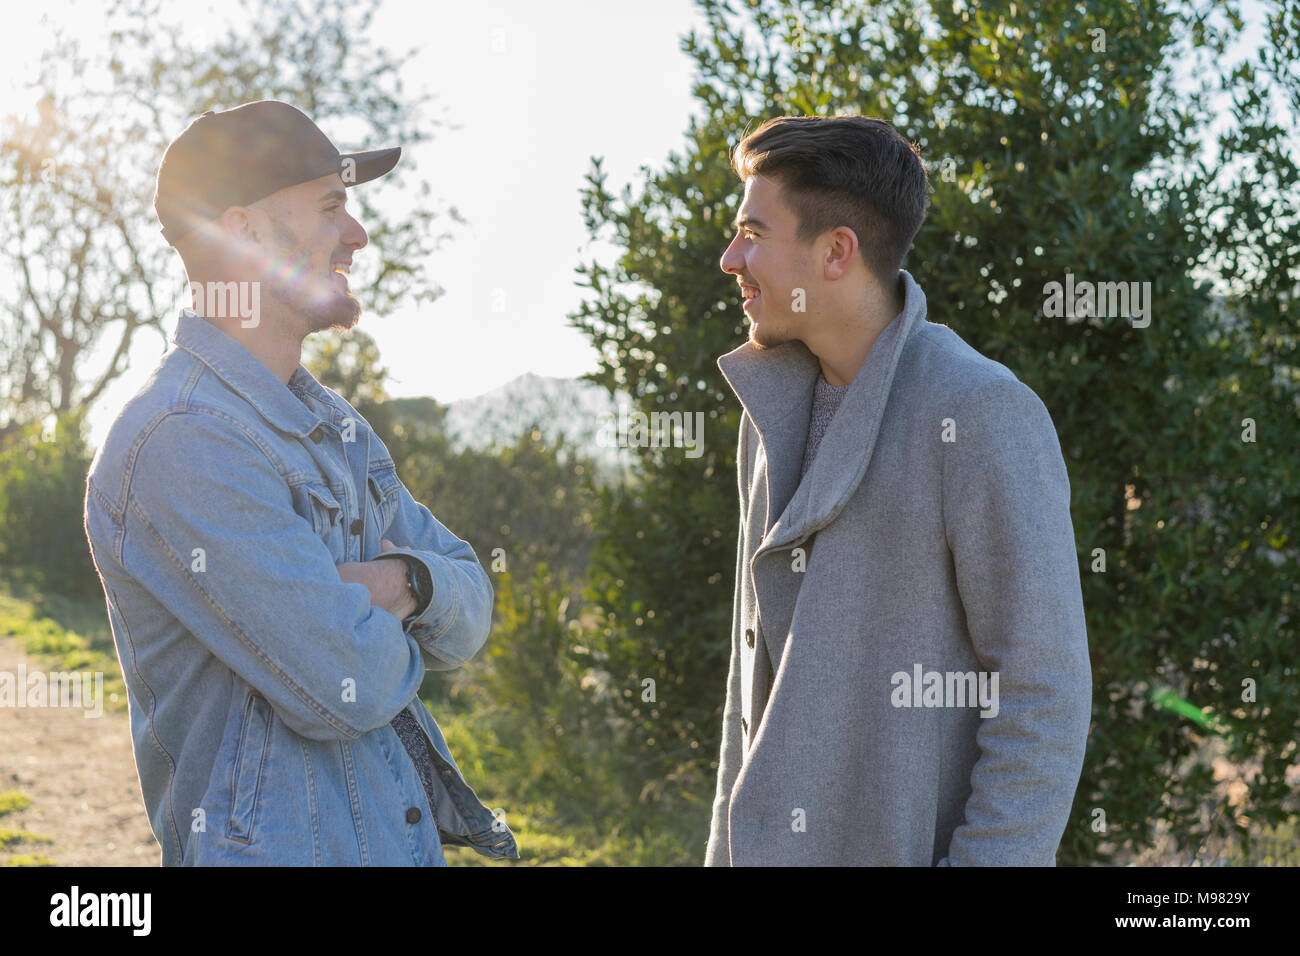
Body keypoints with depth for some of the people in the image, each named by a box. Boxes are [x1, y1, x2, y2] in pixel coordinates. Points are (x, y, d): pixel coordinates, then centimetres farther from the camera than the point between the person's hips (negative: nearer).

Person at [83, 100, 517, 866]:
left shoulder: (331, 422, 10)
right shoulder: (183, 441, -21)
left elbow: (472, 614, 8)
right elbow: (350, 687, -24)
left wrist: (406, 582, -13)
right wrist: (394, 630, -3)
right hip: (282, 844, -9)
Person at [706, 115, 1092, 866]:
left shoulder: (985, 414, -15)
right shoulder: (779, 408, 9)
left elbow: (1044, 694, -16)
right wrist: (732, 852, 16)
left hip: (924, 849, -7)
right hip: (784, 847, 7)